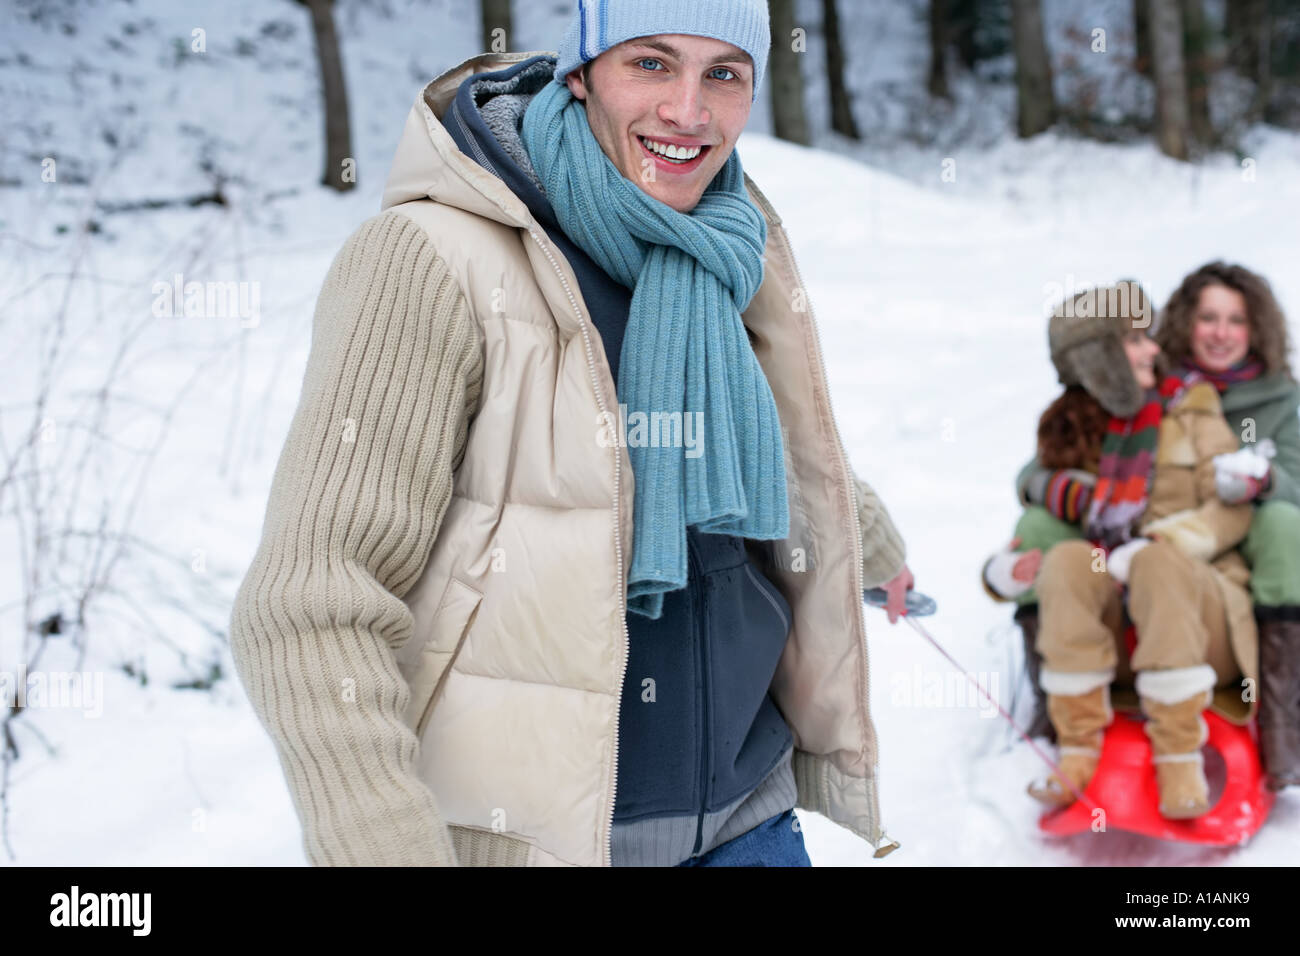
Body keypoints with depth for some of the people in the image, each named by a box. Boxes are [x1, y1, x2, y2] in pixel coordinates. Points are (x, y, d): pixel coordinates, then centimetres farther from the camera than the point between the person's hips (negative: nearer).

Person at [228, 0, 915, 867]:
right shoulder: (436, 262, -18)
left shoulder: (730, 254, 3)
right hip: (526, 827, -5)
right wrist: (387, 849, -32)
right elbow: (315, 611, -23)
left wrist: (875, 551, 41)